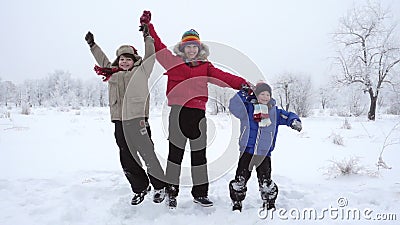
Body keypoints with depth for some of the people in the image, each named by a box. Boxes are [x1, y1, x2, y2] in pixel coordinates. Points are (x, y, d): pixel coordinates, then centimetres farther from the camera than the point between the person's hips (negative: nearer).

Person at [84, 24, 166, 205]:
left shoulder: (141, 71, 7)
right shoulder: (112, 73, 18)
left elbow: (150, 57, 1)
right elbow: (103, 61, 32)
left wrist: (147, 37, -3)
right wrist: (92, 45, 37)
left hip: (138, 119, -5)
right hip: (120, 121, 5)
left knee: (148, 155, -4)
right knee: (127, 159, 9)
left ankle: (160, 187, 14)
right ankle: (140, 188, 26)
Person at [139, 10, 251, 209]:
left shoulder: (205, 67, 12)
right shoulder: (173, 62, 9)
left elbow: (222, 76, -2)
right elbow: (158, 47, 7)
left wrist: (240, 83, -18)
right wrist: (147, 26, 2)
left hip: (198, 113, 2)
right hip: (178, 112, -2)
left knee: (199, 154, 8)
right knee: (175, 152, 4)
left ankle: (200, 193, 21)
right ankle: (171, 192, 18)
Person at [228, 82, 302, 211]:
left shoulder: (275, 112, 7)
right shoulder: (248, 108, 1)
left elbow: (288, 116, 12)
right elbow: (233, 106, -11)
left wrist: (295, 121, -9)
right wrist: (243, 94, -17)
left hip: (264, 154, 1)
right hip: (247, 151, -1)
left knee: (266, 182, -1)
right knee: (240, 180, 2)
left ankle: (270, 205, 23)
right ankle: (236, 204, 22)